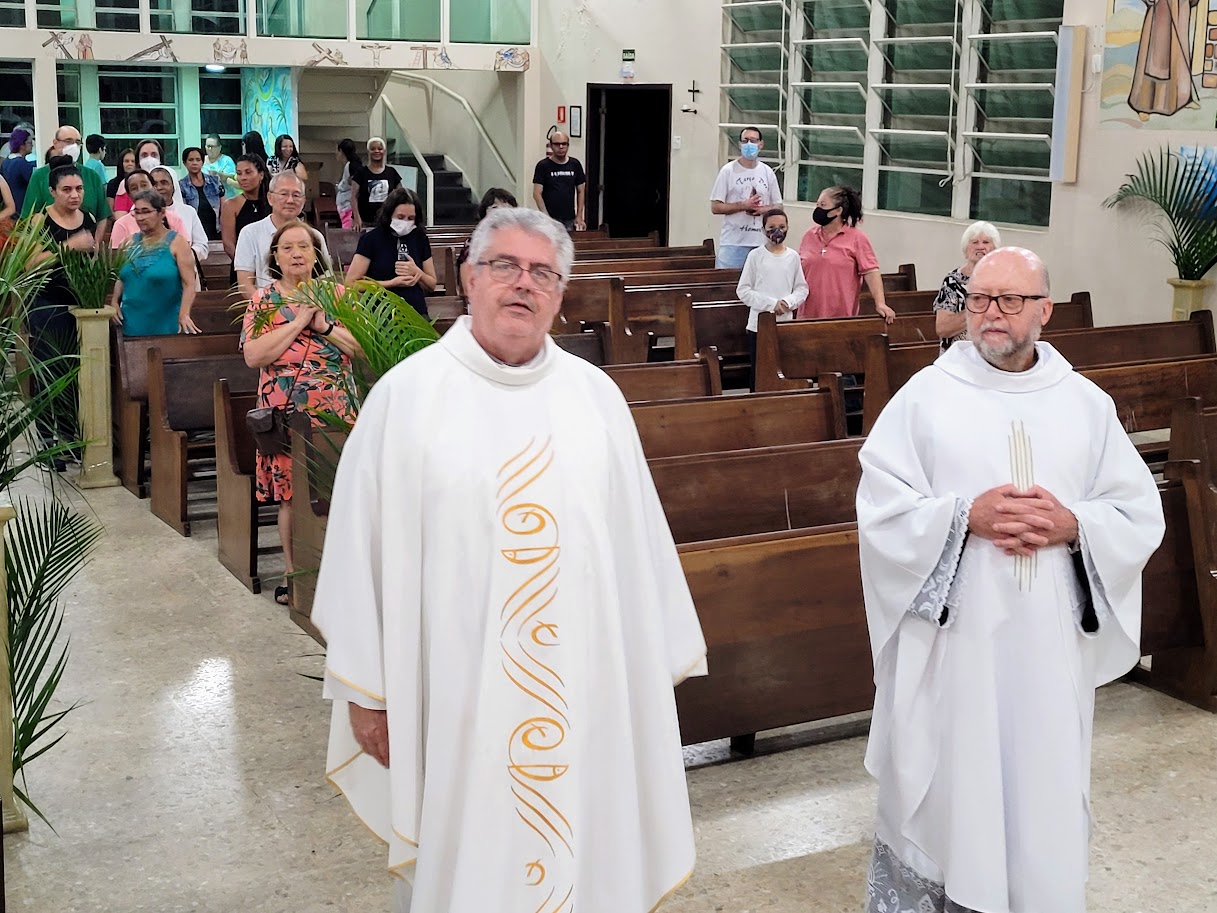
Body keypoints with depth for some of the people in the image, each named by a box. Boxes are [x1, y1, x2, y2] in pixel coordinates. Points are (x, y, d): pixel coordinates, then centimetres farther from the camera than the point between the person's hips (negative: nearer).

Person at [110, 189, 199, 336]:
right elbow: (122, 277, 19)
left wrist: (184, 314, -26)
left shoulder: (176, 242, -5)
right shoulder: (132, 241, 10)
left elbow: (189, 283, -13)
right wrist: (115, 302, 3)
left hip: (166, 325, -5)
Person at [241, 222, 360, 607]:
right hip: (285, 414, 0)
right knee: (291, 496, 4)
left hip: (335, 412, 0)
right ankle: (294, 574, 15)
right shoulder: (264, 300, 5)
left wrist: (325, 327, -12)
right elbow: (253, 355, -10)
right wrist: (299, 322, -12)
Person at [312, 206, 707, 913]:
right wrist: (365, 692, -3)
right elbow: (363, 545, -3)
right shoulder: (406, 396, -4)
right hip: (453, 691, -2)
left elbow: (638, 536, 7)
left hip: (585, 688, 3)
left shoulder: (596, 396, 4)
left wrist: (659, 663, 9)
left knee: (582, 847, 12)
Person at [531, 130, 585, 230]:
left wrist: (579, 216, 4)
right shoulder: (543, 166, -2)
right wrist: (546, 217, -14)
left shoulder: (575, 165, 9)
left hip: (569, 219, 3)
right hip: (550, 219, -3)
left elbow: (581, 191, 13)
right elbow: (537, 193, -5)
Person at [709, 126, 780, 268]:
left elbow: (778, 206, 15)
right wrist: (744, 205, -13)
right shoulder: (728, 171, 0)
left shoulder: (768, 173, 11)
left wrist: (764, 209, -7)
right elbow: (715, 207, -4)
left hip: (761, 243, 3)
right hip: (733, 243, -3)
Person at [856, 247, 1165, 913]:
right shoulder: (924, 397, -1)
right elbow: (880, 510, -5)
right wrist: (966, 516, -18)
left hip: (1050, 640, 2)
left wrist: (1074, 525, -13)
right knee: (946, 787, 4)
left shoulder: (1087, 405, 6)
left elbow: (1142, 515, 6)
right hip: (950, 637, -2)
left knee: (1040, 782, 8)